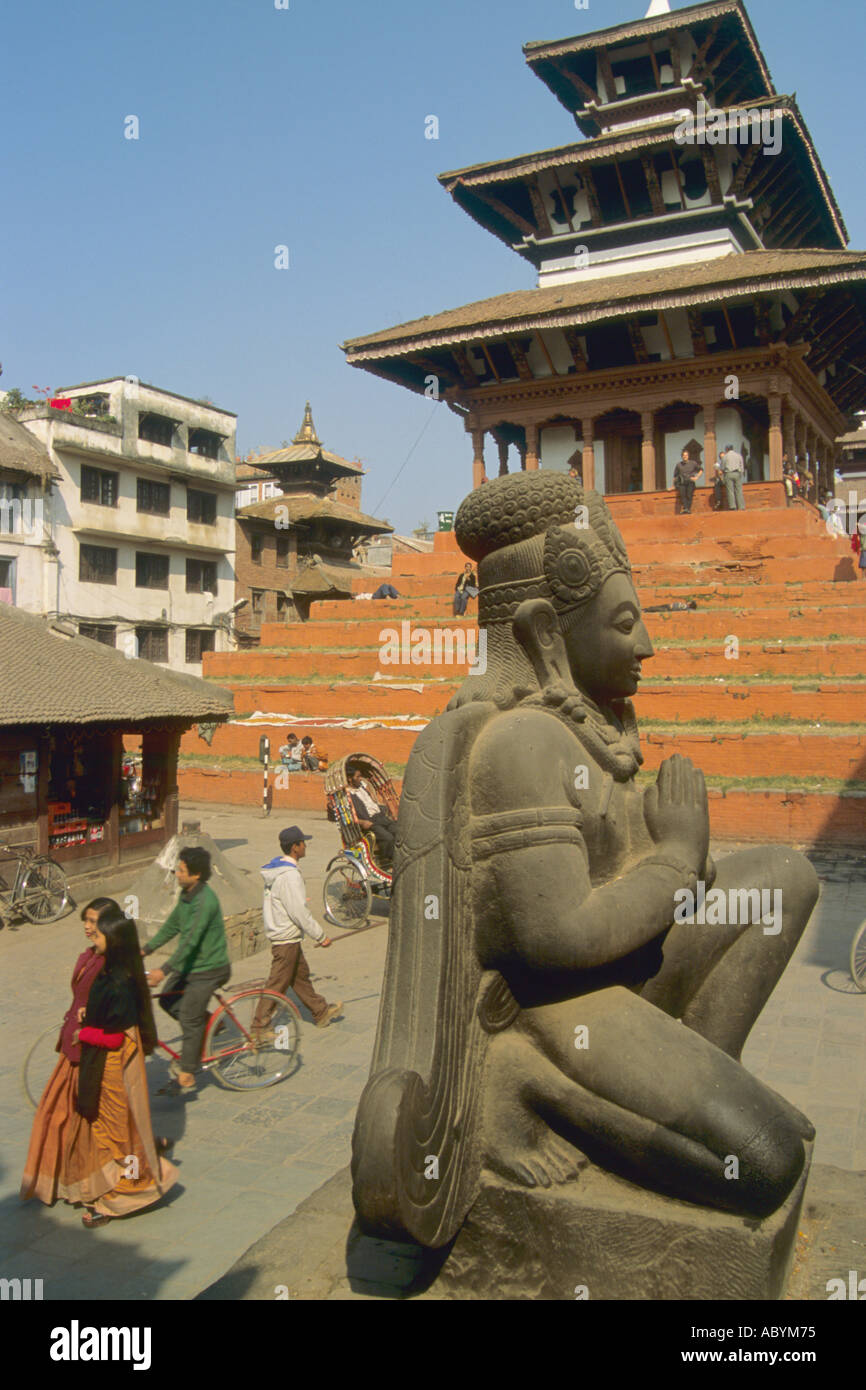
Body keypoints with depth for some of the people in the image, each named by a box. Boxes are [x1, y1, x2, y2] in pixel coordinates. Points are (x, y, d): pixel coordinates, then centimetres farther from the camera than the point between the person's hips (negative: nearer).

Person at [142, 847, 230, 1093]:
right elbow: (171, 926, 14)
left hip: (208, 969, -9)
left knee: (189, 1018, -5)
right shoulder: (186, 894, 4)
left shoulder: (205, 900, -26)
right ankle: (209, 1022, 26)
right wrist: (145, 950, 12)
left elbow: (190, 940, -29)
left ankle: (187, 1076, 7)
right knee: (168, 1001, 11)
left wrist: (165, 970, -29)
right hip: (190, 964, 9)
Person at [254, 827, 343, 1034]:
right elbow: (300, 912, -24)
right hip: (286, 938, -10)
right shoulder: (290, 875, -24)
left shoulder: (277, 867, 7)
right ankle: (259, 1028, 8)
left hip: (277, 931, 10)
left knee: (300, 974, 20)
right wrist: (321, 936, -16)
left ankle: (321, 1011, 34)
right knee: (278, 984, 0)